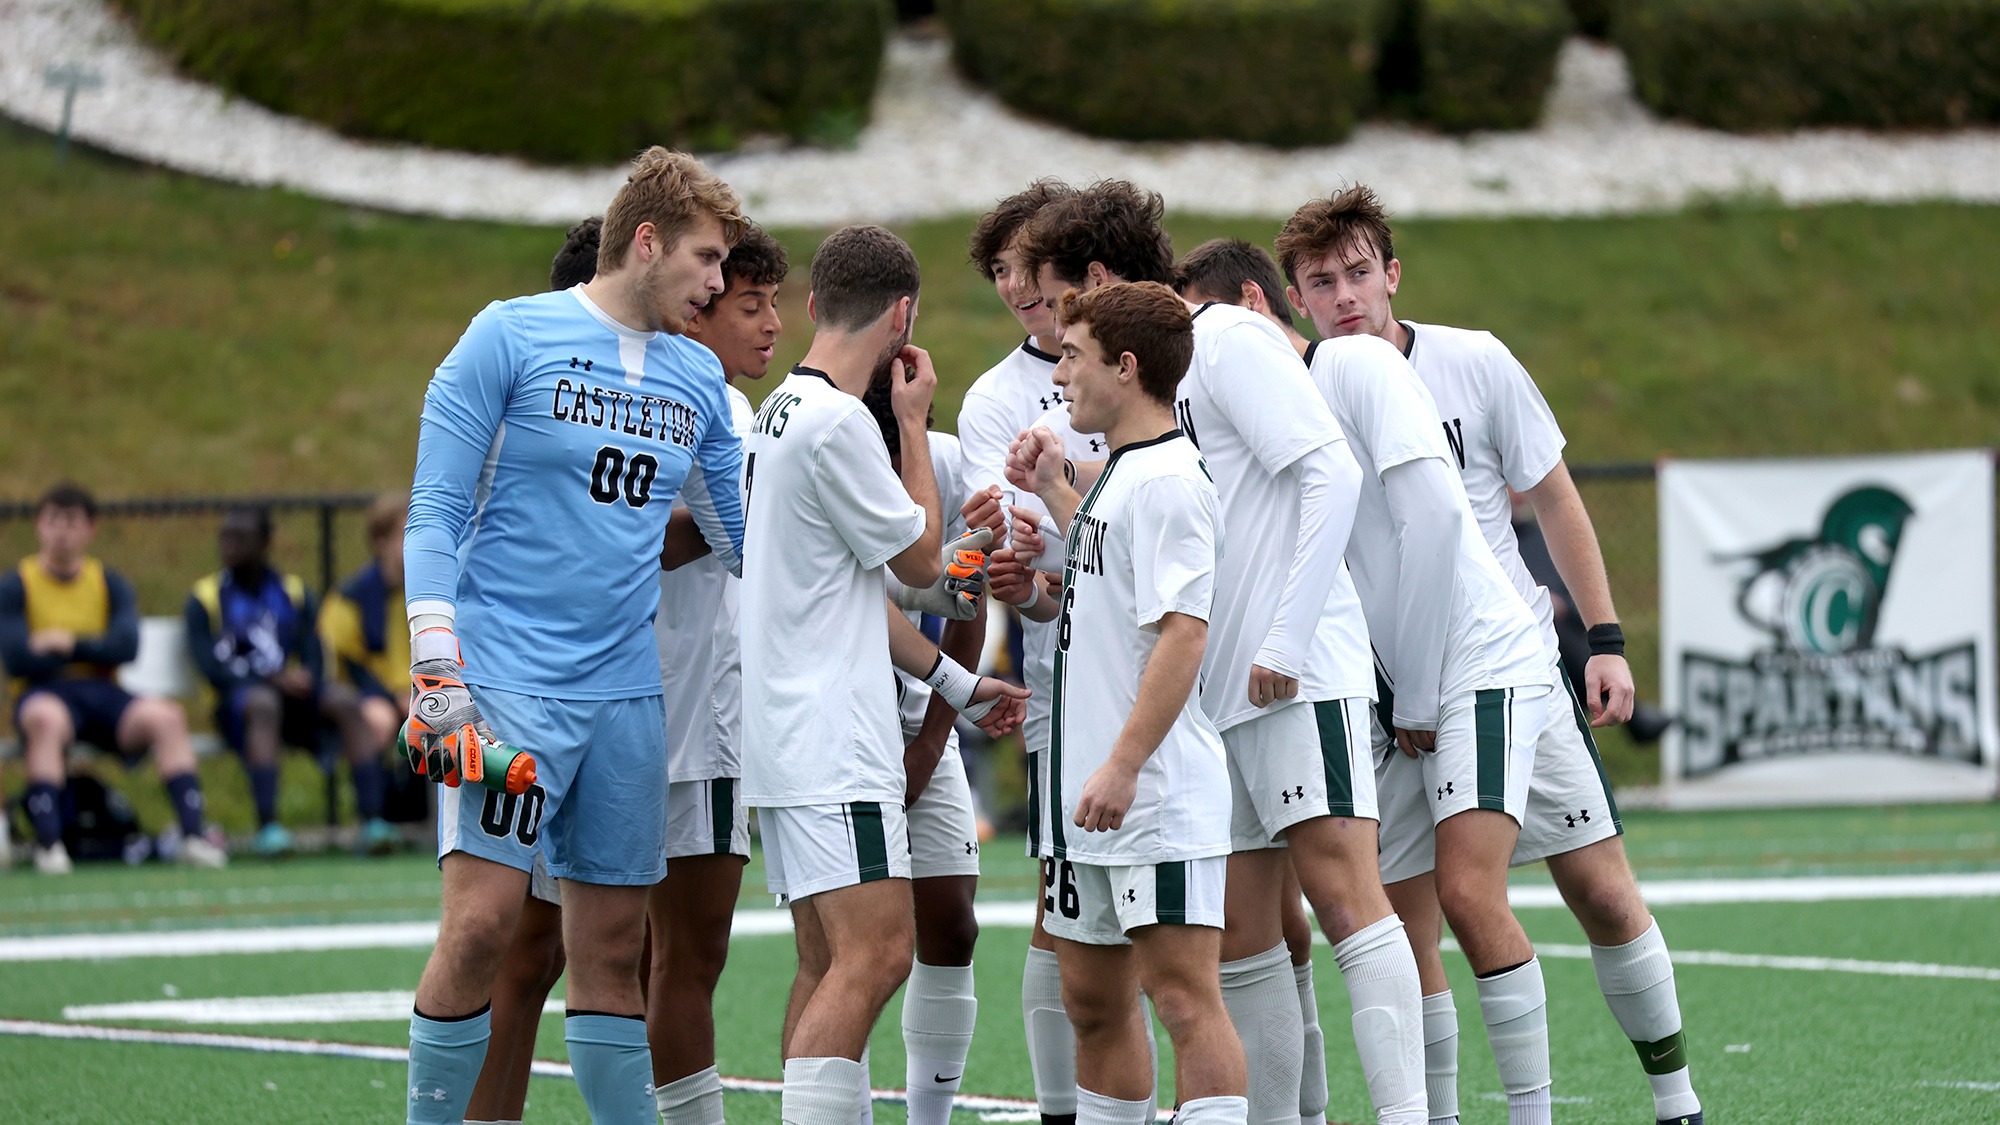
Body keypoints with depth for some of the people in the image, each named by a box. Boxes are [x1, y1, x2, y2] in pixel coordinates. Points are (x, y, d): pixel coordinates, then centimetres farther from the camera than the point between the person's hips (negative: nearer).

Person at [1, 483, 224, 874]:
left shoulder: (110, 584, 13)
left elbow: (126, 646, -3)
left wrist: (71, 644, -12)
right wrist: (94, 650, -3)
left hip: (101, 693, 3)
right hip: (42, 693, -3)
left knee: (166, 716, -25)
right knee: (47, 720, -40)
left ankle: (193, 834, -29)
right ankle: (47, 842, -43)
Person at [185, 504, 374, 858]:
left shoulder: (294, 593, 18)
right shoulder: (204, 599, 8)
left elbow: (314, 657, 7)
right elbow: (210, 666, -5)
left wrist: (304, 678, -18)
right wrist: (272, 679, -19)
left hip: (293, 698, 3)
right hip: (237, 705, -3)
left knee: (344, 699, -27)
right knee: (263, 702, -38)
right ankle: (267, 826, -48)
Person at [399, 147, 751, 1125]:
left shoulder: (698, 379, 14)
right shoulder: (509, 338, -3)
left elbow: (748, 541, 20)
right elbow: (435, 514, -4)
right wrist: (436, 677, -12)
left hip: (627, 694, 5)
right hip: (505, 682, -5)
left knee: (612, 948, 6)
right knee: (483, 920, -14)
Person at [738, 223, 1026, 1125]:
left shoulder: (782, 412, 16)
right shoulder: (836, 422, -15)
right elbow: (921, 560, -6)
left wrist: (955, 683, 26)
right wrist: (914, 424, 2)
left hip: (789, 737, 10)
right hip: (833, 745, -10)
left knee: (828, 965, 10)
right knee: (876, 952, -16)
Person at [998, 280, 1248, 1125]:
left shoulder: (1167, 480, -15)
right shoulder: (1120, 472, 15)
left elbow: (1183, 630, -22)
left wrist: (1124, 766, -25)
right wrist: (1053, 493, 27)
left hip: (1161, 801, -10)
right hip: (1095, 801, 10)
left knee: (1182, 994, -12)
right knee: (1092, 997, 15)